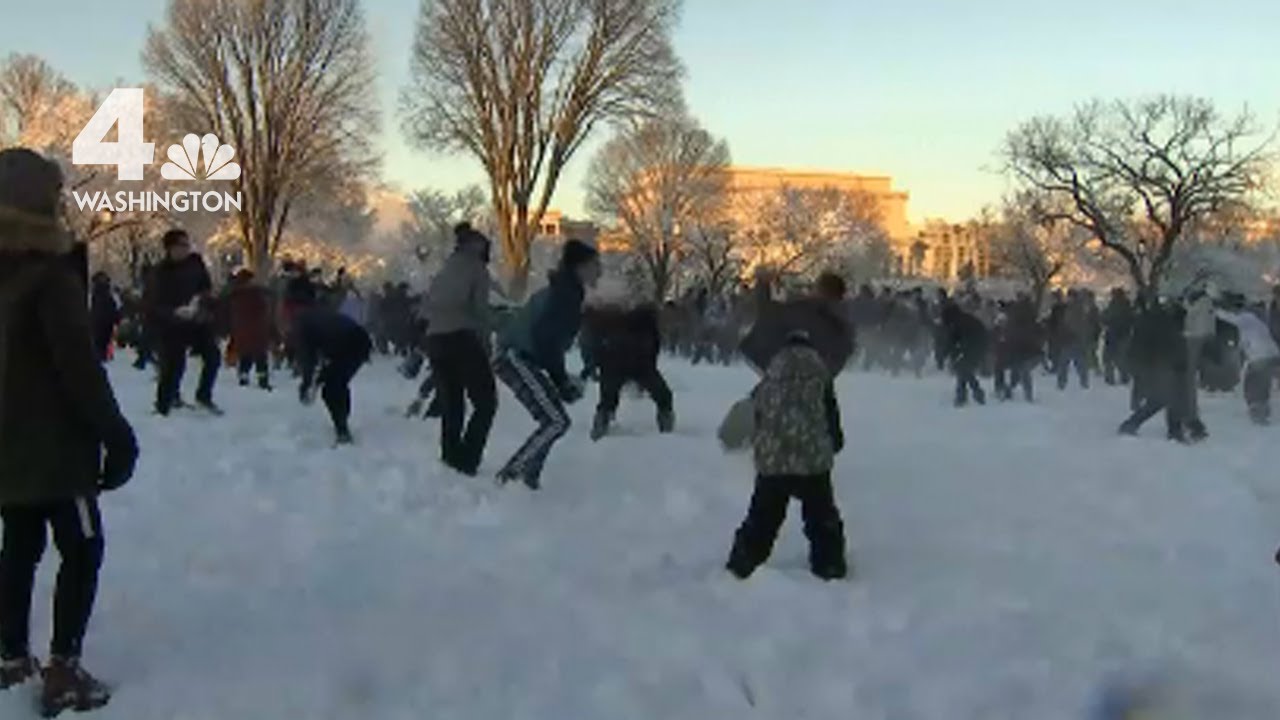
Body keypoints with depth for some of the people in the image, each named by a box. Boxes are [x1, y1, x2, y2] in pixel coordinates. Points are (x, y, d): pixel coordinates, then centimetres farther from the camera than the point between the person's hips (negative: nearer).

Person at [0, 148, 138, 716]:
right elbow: (80, 368, -21)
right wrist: (116, 436, -14)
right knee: (82, 549, 0)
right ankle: (62, 671, -1)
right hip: (54, 445, -8)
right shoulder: (49, 276, -19)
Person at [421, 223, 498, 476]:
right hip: (463, 338, -7)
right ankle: (466, 461, -10)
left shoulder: (444, 271, 19)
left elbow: (426, 307, 15)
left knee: (451, 406, 14)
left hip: (435, 340, 7)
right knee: (486, 401, 0)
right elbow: (480, 310, -6)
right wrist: (486, 345, -1)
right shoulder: (477, 269, 0)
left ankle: (451, 459, 13)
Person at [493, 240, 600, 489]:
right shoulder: (567, 292, -12)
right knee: (556, 421, -13)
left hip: (519, 358, 10)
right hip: (516, 357, -10)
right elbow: (546, 337, -20)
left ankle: (526, 476, 14)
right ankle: (509, 476, -12)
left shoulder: (565, 291, 18)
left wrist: (561, 380, 15)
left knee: (555, 421, 12)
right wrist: (561, 380, -14)